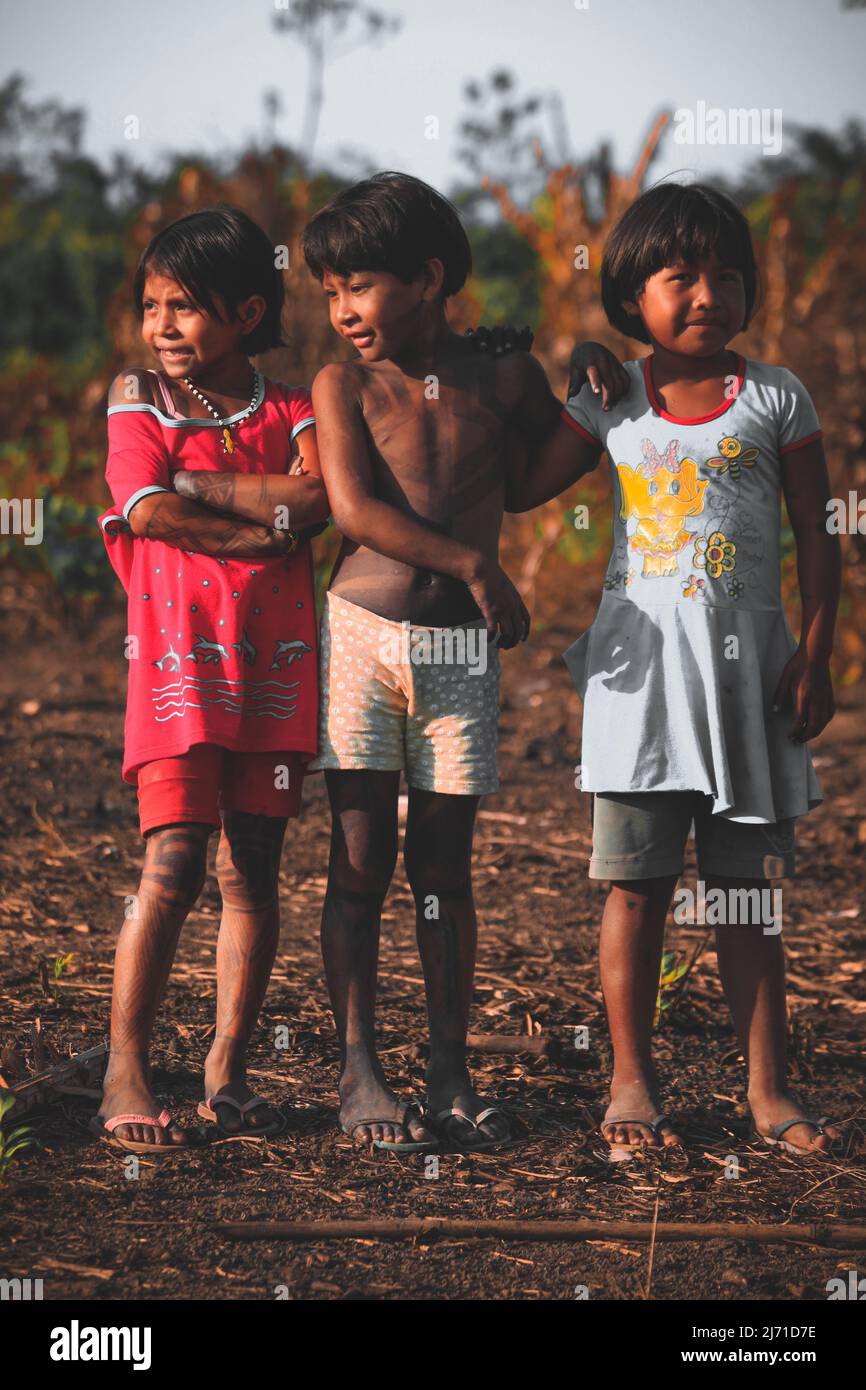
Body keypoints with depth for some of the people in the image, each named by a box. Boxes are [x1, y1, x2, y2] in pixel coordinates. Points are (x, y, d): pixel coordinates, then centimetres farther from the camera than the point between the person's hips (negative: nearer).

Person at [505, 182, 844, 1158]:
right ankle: (632, 1085, 10)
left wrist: (814, 657, -3)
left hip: (747, 665, 0)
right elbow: (519, 489, 13)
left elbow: (817, 538, 3)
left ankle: (767, 1088, 10)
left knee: (748, 891, 4)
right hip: (641, 663, 0)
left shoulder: (776, 399, 2)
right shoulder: (612, 403, 5)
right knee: (635, 885, 1)